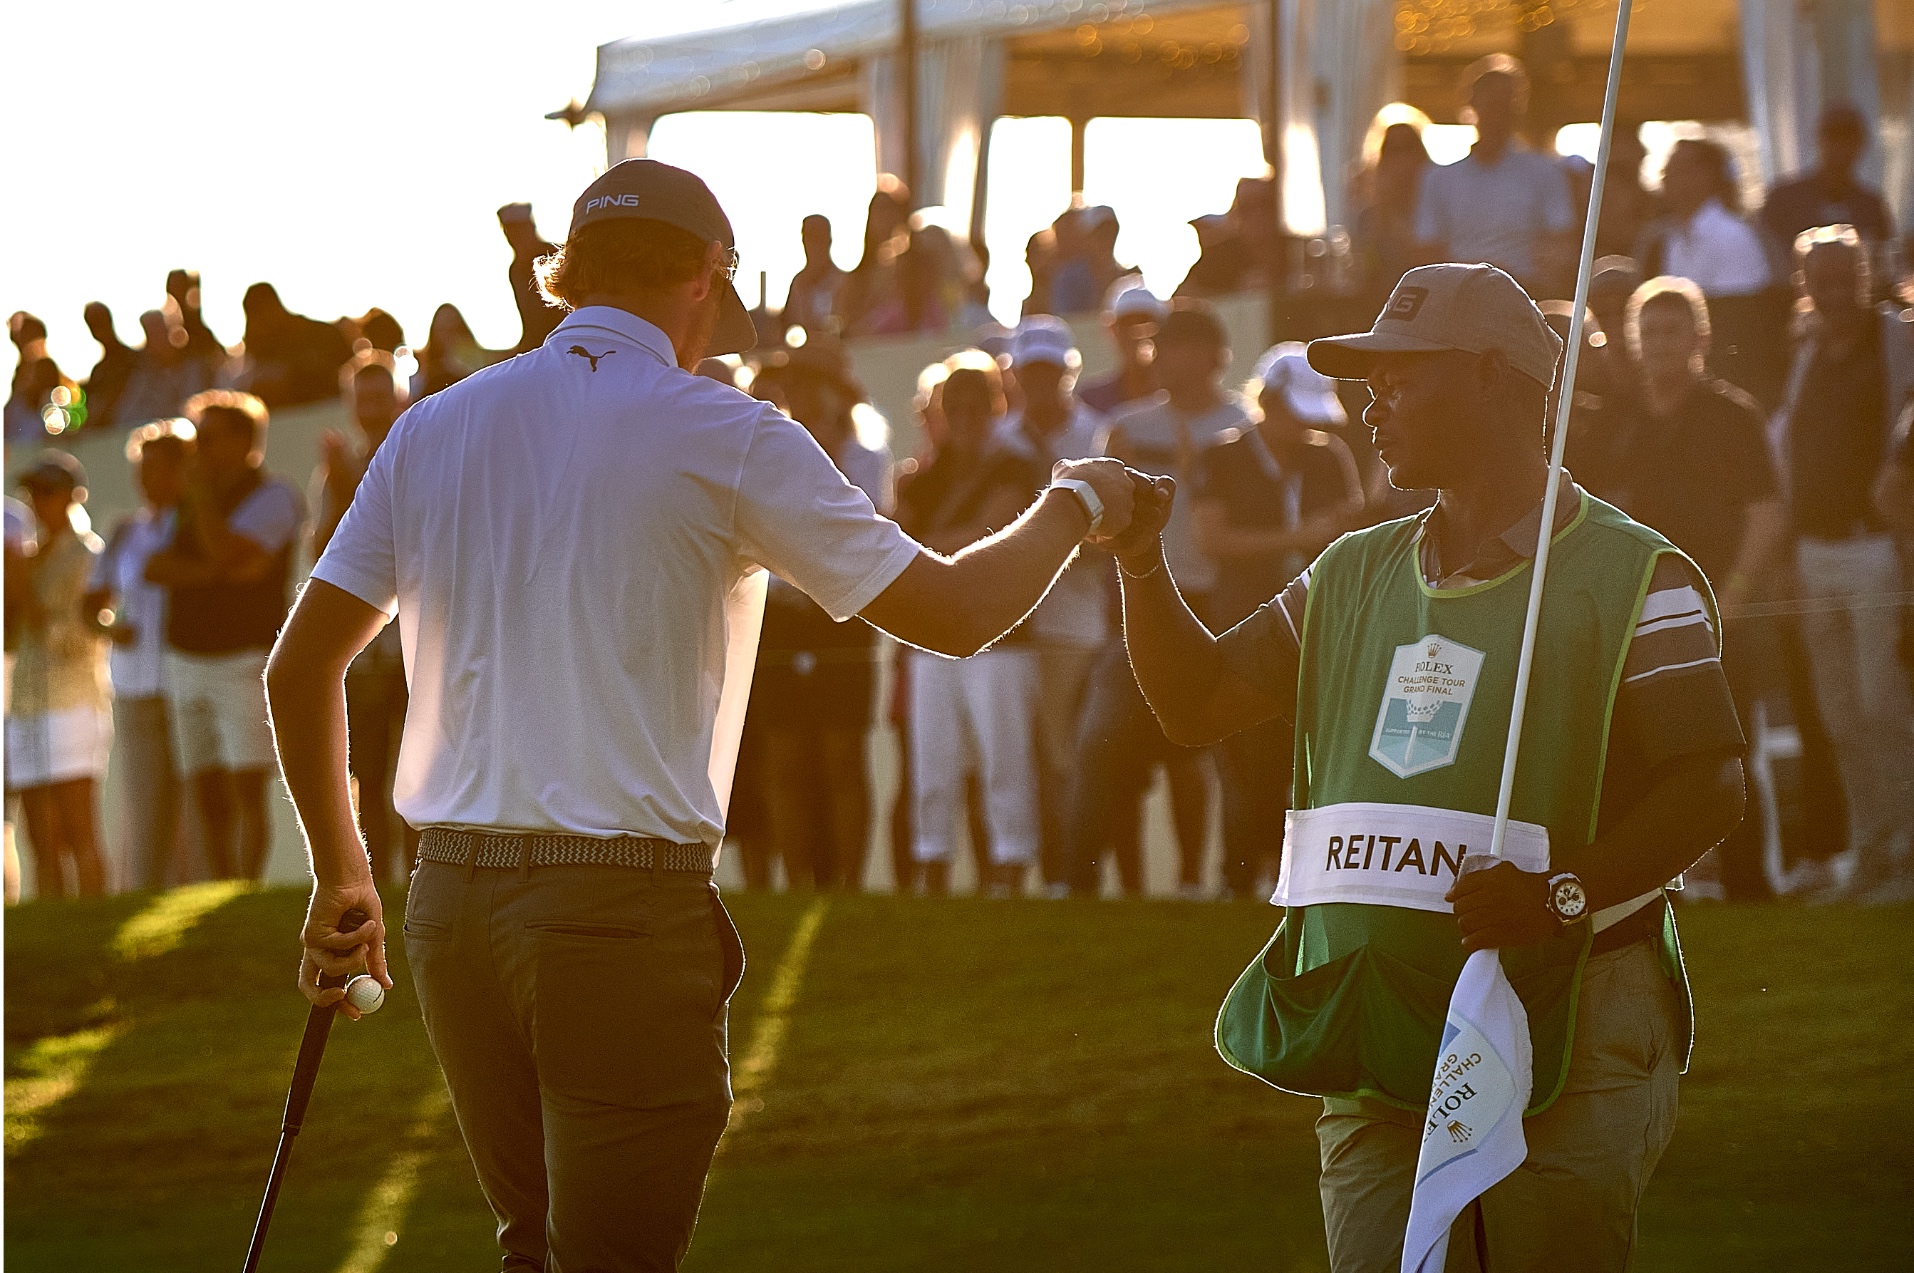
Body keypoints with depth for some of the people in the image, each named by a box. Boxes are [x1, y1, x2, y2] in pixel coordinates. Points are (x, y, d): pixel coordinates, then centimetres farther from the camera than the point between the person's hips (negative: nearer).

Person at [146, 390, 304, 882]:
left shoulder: (272, 497, -4)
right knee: (206, 793, 4)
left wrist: (202, 489, -10)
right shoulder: (194, 503, 18)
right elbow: (156, 566, 4)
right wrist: (214, 572, -11)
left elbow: (224, 548, -20)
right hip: (187, 662, 7)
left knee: (247, 788, -13)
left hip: (245, 659, -7)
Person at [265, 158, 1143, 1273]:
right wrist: (1074, 506, 20)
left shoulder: (436, 429, 10)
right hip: (628, 908, -5)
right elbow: (955, 611, 1)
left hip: (452, 900, 5)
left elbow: (301, 668, 13)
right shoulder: (723, 438, -3)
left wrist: (341, 876, 25)